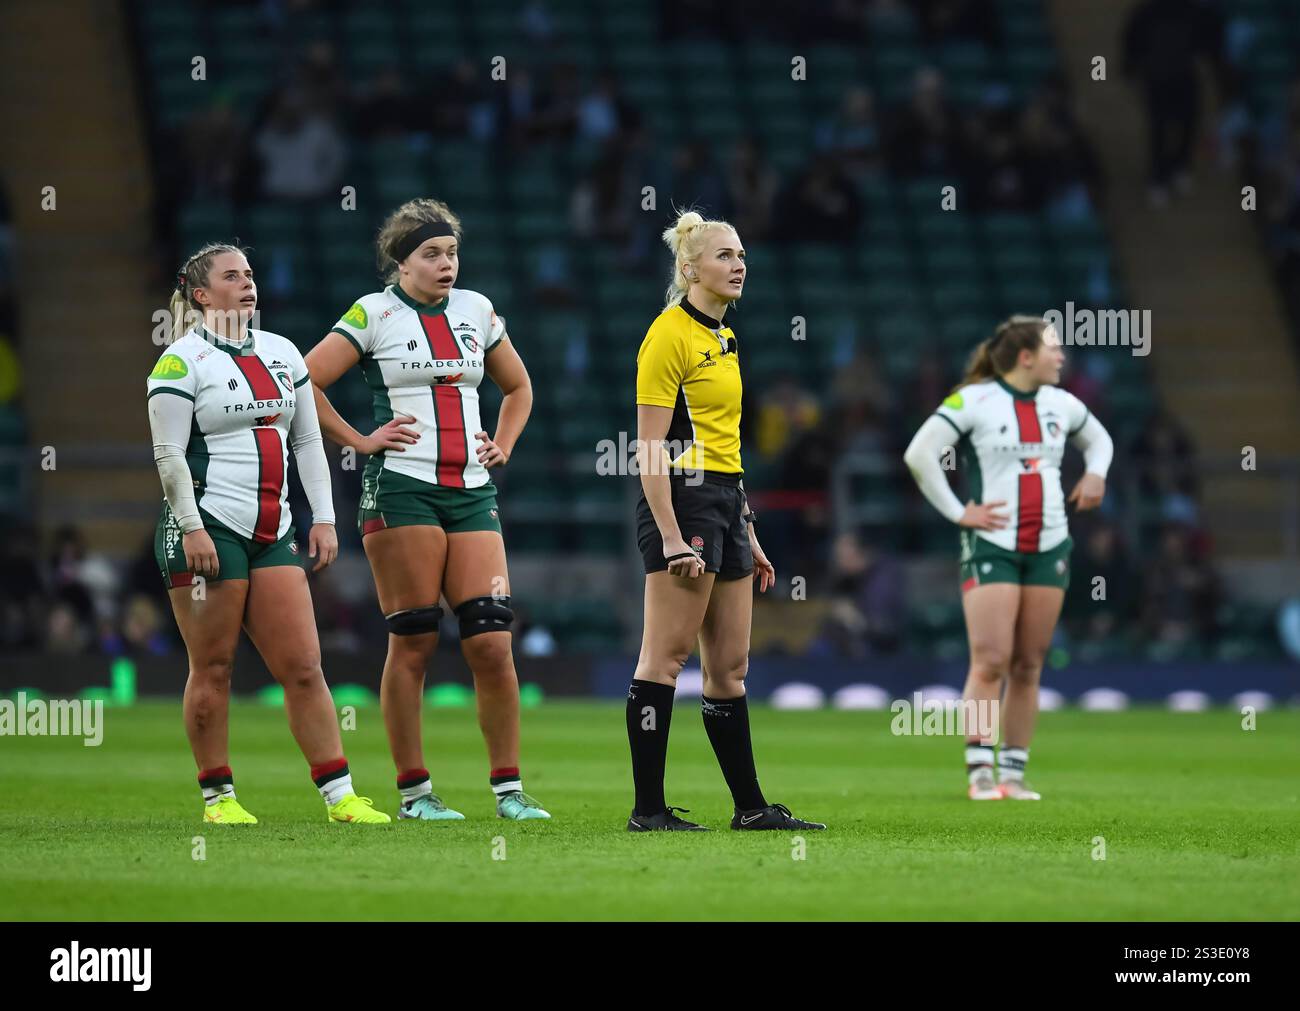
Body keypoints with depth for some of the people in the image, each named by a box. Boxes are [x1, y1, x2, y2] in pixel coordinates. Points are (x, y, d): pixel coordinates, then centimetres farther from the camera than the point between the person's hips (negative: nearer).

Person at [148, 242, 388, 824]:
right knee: (213, 669, -3)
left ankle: (339, 795, -1)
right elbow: (168, 453, -9)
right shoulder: (182, 360, -3)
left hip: (271, 534, 6)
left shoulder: (282, 353, 16)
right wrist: (192, 529, -16)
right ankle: (217, 795, 6)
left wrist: (323, 519, 11)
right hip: (207, 530, -5)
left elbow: (308, 441, 18)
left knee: (303, 667, -1)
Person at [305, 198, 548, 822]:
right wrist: (359, 441, -5)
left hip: (471, 492, 4)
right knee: (413, 642, -4)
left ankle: (509, 789, 2)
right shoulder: (374, 314, 0)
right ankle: (413, 792, 3)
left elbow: (518, 386, 29)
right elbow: (305, 383, -3)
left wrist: (502, 447, 15)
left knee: (492, 642, -4)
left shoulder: (476, 310, 15)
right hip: (402, 487, -4)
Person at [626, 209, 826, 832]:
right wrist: (671, 538, -21)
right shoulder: (669, 335, -9)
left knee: (730, 666, 10)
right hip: (680, 500, -9)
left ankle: (750, 807, 13)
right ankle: (647, 808, -7)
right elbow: (651, 449, -15)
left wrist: (748, 536, 22)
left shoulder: (724, 339, 18)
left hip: (724, 504, 9)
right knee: (666, 656, -8)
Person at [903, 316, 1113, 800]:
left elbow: (1097, 438, 31)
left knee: (1028, 666, 4)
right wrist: (958, 513, -11)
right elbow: (919, 454, -12)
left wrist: (1095, 473, 10)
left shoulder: (1060, 404, 11)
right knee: (991, 662, -12)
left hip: (1048, 548, 5)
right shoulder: (974, 400, -7)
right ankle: (979, 772, -10)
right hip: (991, 546, -5)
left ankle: (1013, 774, 8)